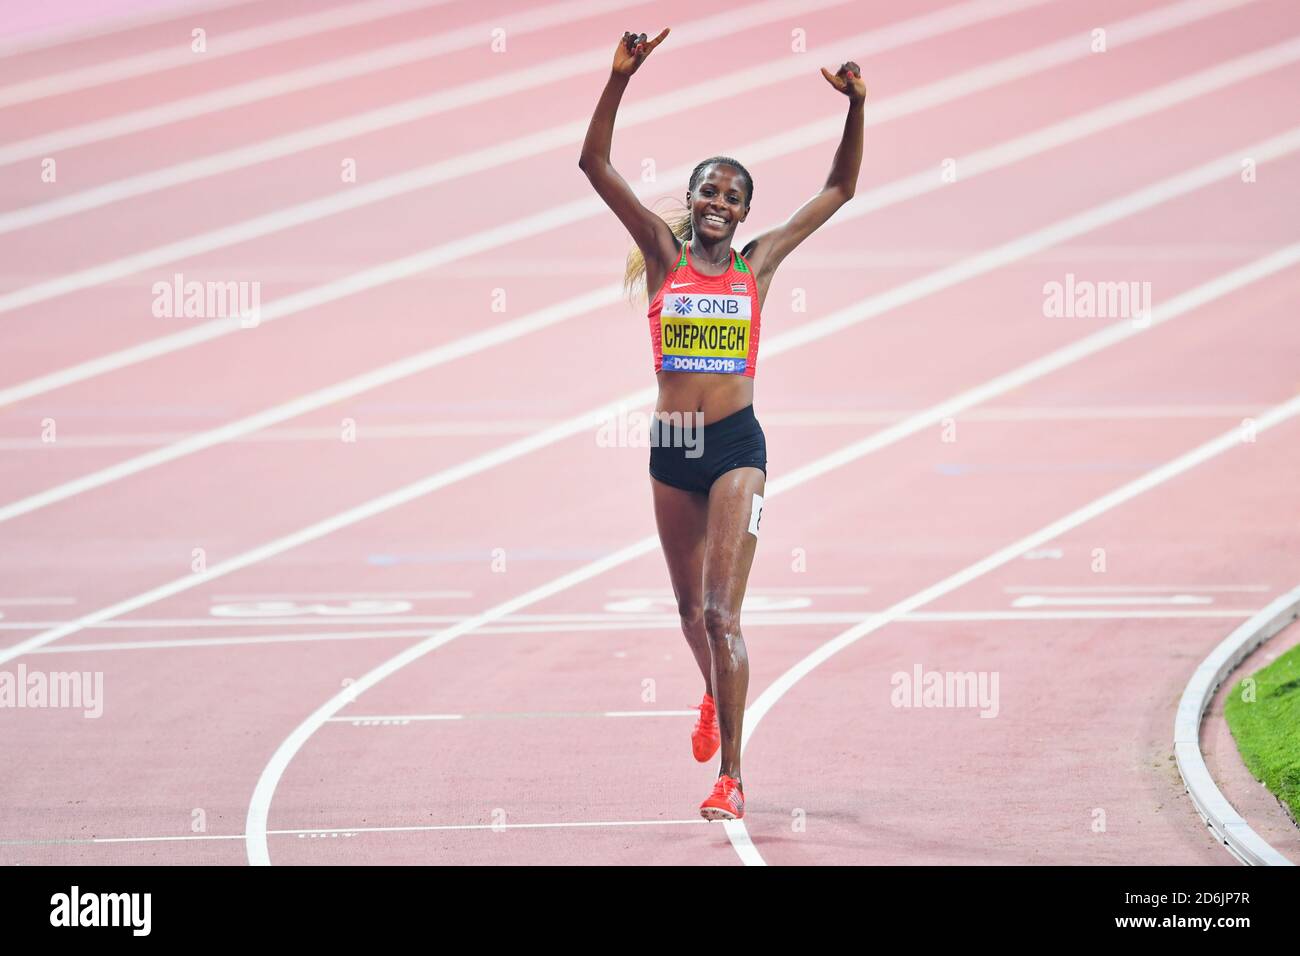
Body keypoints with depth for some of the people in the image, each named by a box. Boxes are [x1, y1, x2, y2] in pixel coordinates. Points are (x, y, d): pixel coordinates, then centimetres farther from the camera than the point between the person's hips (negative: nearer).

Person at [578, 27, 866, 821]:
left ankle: (731, 776, -13)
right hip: (672, 447, 3)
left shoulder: (757, 264, 3)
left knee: (722, 612, -12)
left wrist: (857, 107, -3)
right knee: (690, 606, 18)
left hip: (737, 444, -3)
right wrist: (621, 79, -15)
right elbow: (596, 165, -5)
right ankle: (716, 696, 49)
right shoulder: (664, 255, 3)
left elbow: (840, 190, 8)